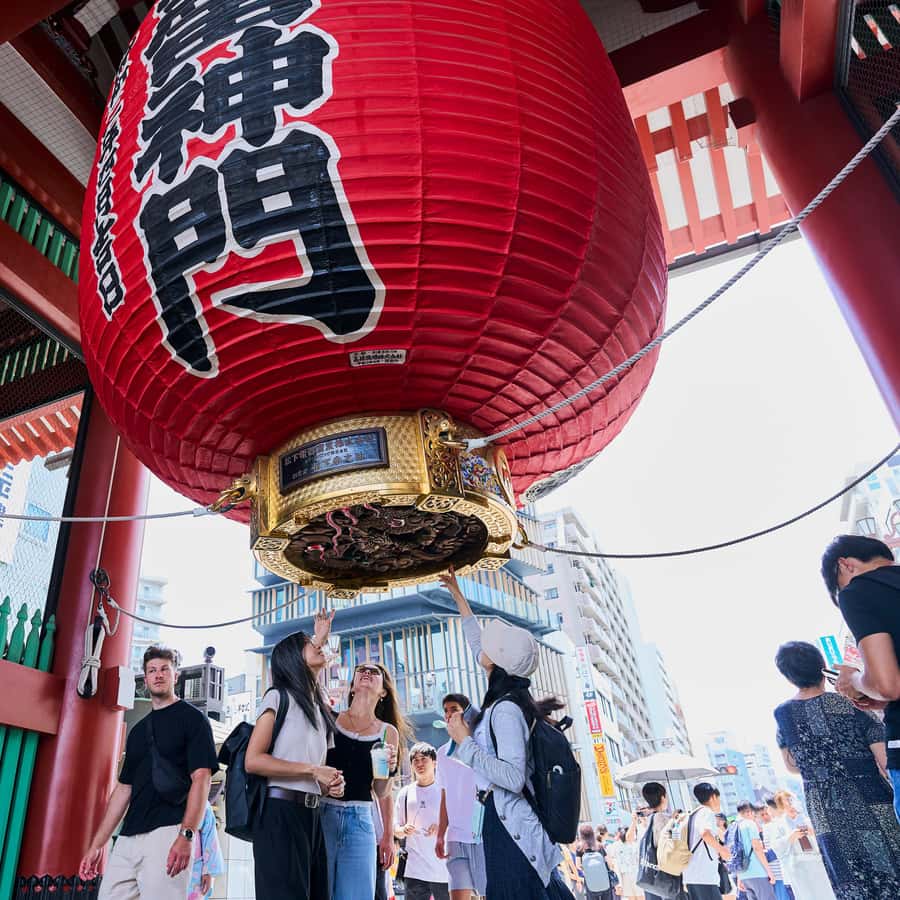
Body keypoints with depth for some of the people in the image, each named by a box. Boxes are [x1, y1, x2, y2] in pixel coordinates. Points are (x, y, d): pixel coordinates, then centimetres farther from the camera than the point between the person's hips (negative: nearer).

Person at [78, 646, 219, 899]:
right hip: (128, 838, 6)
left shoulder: (192, 718, 0)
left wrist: (186, 836, -19)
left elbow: (201, 778, -9)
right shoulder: (138, 730, 21)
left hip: (168, 833, -6)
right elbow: (124, 788, 22)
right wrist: (97, 844, 16)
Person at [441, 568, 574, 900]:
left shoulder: (506, 710, -19)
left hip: (508, 826, -9)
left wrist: (466, 741, -19)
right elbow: (477, 643, 19)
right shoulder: (508, 696, 6)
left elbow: (514, 778, -27)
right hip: (506, 820, 9)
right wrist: (458, 596, 28)